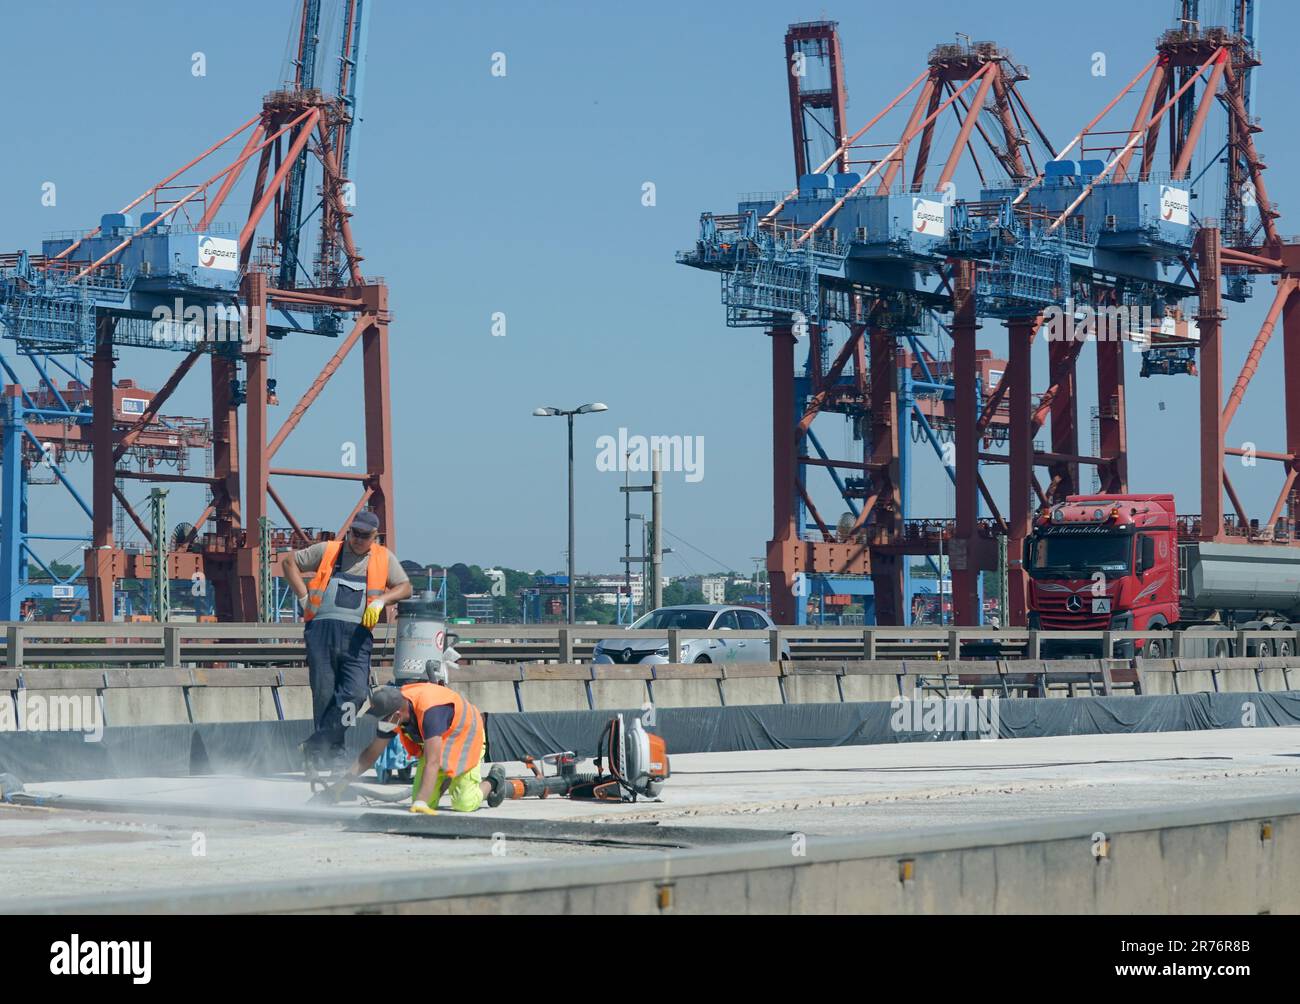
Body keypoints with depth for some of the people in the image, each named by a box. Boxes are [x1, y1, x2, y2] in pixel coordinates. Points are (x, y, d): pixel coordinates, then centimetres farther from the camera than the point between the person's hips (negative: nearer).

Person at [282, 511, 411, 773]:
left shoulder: (384, 558, 16)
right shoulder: (327, 550, 15)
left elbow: (405, 587, 12)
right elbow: (290, 562, 20)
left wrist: (381, 600, -6)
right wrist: (303, 596, 9)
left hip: (357, 633, 0)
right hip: (322, 630, 0)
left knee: (356, 692, -16)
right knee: (323, 692, -2)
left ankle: (316, 746, -9)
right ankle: (333, 750, 7)